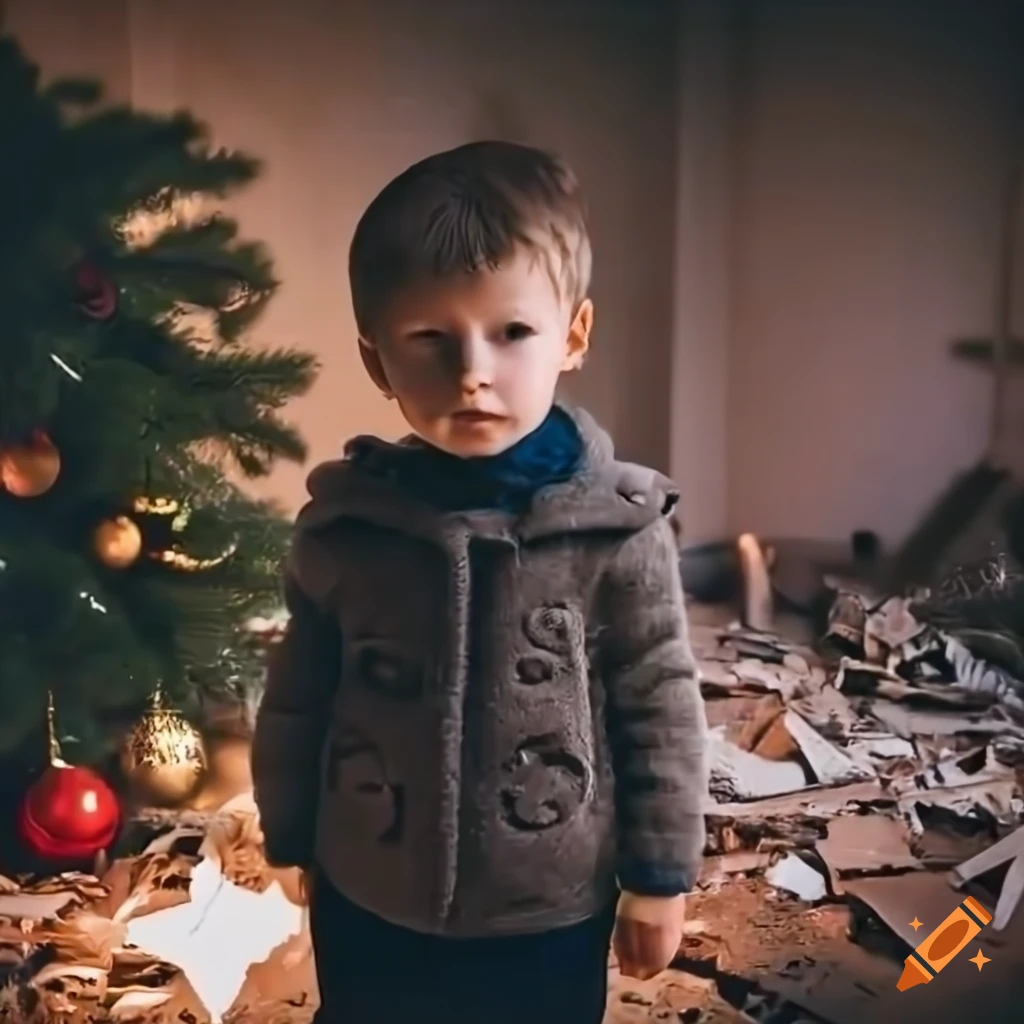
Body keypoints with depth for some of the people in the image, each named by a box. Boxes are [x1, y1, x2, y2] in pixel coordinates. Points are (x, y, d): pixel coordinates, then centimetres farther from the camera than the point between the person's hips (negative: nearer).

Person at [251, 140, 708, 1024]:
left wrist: (661, 878, -2)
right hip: (367, 911, 2)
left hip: (552, 918, -1)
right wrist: (290, 843, 10)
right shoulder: (343, 522, -12)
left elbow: (661, 712, -8)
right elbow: (296, 704, 1)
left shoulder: (621, 528, -17)